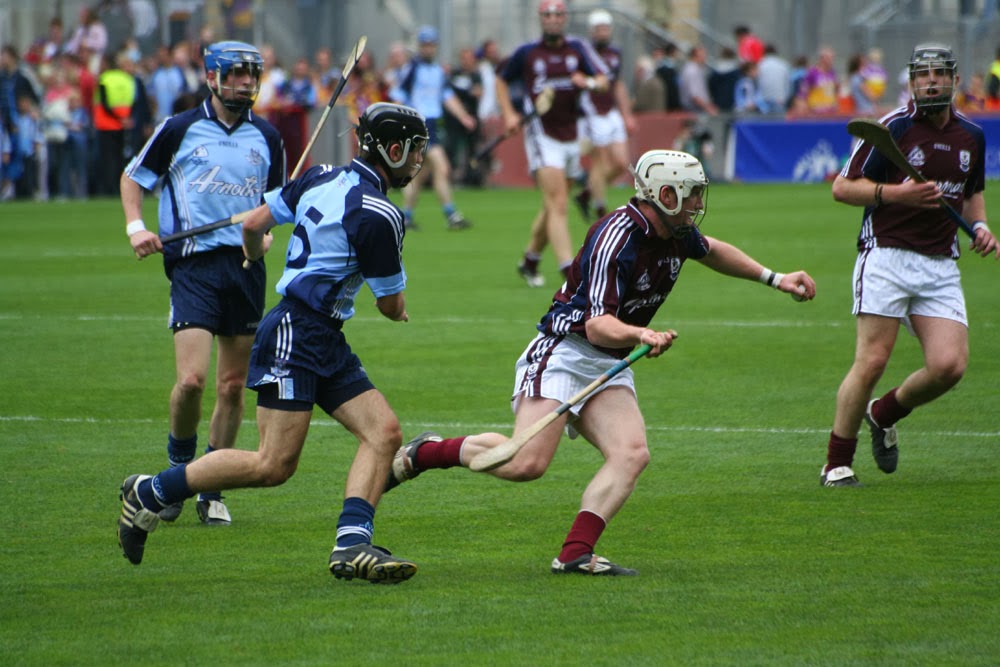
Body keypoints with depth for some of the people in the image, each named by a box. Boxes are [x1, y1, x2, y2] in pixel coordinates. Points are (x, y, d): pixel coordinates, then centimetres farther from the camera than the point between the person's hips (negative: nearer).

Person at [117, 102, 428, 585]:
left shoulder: (322, 178, 8)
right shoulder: (379, 215, -16)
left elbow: (253, 224, 15)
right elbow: (391, 305, -4)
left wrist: (254, 255, 39)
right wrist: (397, 308, 21)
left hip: (326, 342, 10)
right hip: (295, 334, -10)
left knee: (384, 433, -2)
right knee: (274, 465, -10)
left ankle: (351, 545, -13)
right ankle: (150, 493, 3)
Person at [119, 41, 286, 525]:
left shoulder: (266, 137, 12)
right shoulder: (179, 129, 2)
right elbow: (133, 177, 13)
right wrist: (136, 226, -2)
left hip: (246, 265, 4)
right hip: (194, 263, -4)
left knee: (233, 386, 4)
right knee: (191, 379, -17)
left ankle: (211, 492, 14)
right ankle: (178, 466, 9)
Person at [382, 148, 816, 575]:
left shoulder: (676, 232, 5)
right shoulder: (618, 237, -23)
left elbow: (711, 251, 31)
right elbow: (597, 325, -29)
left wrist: (773, 279, 29)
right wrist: (641, 335, -48)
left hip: (609, 366, 8)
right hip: (562, 354, -8)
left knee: (631, 454, -17)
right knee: (527, 462, -22)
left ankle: (575, 554, -25)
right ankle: (425, 452, 0)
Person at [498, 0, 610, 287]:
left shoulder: (578, 48, 6)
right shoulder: (526, 53, 2)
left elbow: (604, 81, -1)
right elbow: (502, 80, 16)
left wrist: (589, 82, -24)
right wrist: (509, 114, 3)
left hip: (570, 137, 4)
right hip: (541, 135, -4)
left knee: (553, 208, 14)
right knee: (557, 204, -18)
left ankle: (530, 261, 33)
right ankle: (569, 271, -25)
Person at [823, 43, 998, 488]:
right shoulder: (893, 127, -3)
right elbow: (842, 187, -3)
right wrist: (896, 193, -16)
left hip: (941, 267, 5)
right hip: (887, 258, -5)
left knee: (950, 365, -11)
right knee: (872, 361, -13)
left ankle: (884, 414, 18)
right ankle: (837, 462, 0)